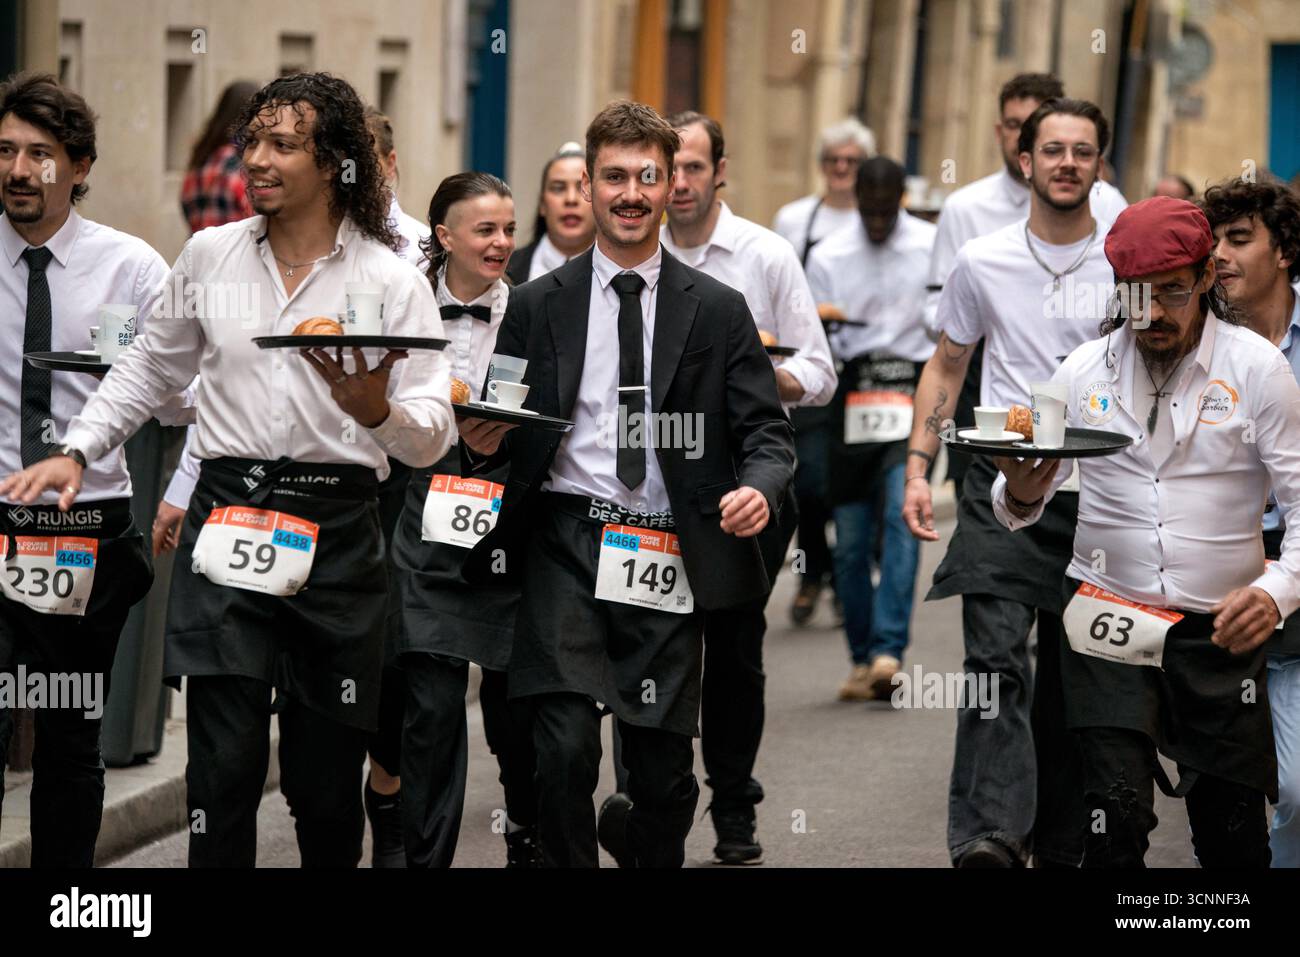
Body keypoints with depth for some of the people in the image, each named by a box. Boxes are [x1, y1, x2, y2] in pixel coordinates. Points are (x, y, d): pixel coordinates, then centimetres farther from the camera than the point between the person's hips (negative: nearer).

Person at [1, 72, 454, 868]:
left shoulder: (394, 282, 0)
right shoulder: (211, 256, 9)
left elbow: (431, 439, -3)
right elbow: (150, 369, 23)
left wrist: (376, 410, -24)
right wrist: (77, 451, 13)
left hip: (337, 532, -1)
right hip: (227, 524, 1)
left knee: (327, 785, 4)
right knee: (224, 772, -7)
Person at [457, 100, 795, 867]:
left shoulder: (718, 311, 8)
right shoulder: (538, 307, 9)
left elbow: (766, 430, 4)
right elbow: (507, 432, 15)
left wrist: (760, 487, -17)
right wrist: (485, 439, -9)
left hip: (669, 556, 1)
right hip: (567, 547, -1)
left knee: (665, 772, 6)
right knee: (566, 748, -17)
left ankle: (638, 837, 39)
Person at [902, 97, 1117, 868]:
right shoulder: (984, 262, 5)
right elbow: (946, 368, 16)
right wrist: (919, 469, 7)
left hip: (1099, 491, 0)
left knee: (1074, 680, 6)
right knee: (996, 660, -15)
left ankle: (1061, 845, 16)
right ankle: (990, 835, -26)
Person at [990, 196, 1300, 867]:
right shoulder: (1084, 371, 4)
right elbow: (1015, 509, 10)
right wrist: (1021, 494, -15)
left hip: (1220, 628, -1)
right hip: (1109, 615, 1)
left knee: (1232, 835, 0)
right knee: (1117, 813, -16)